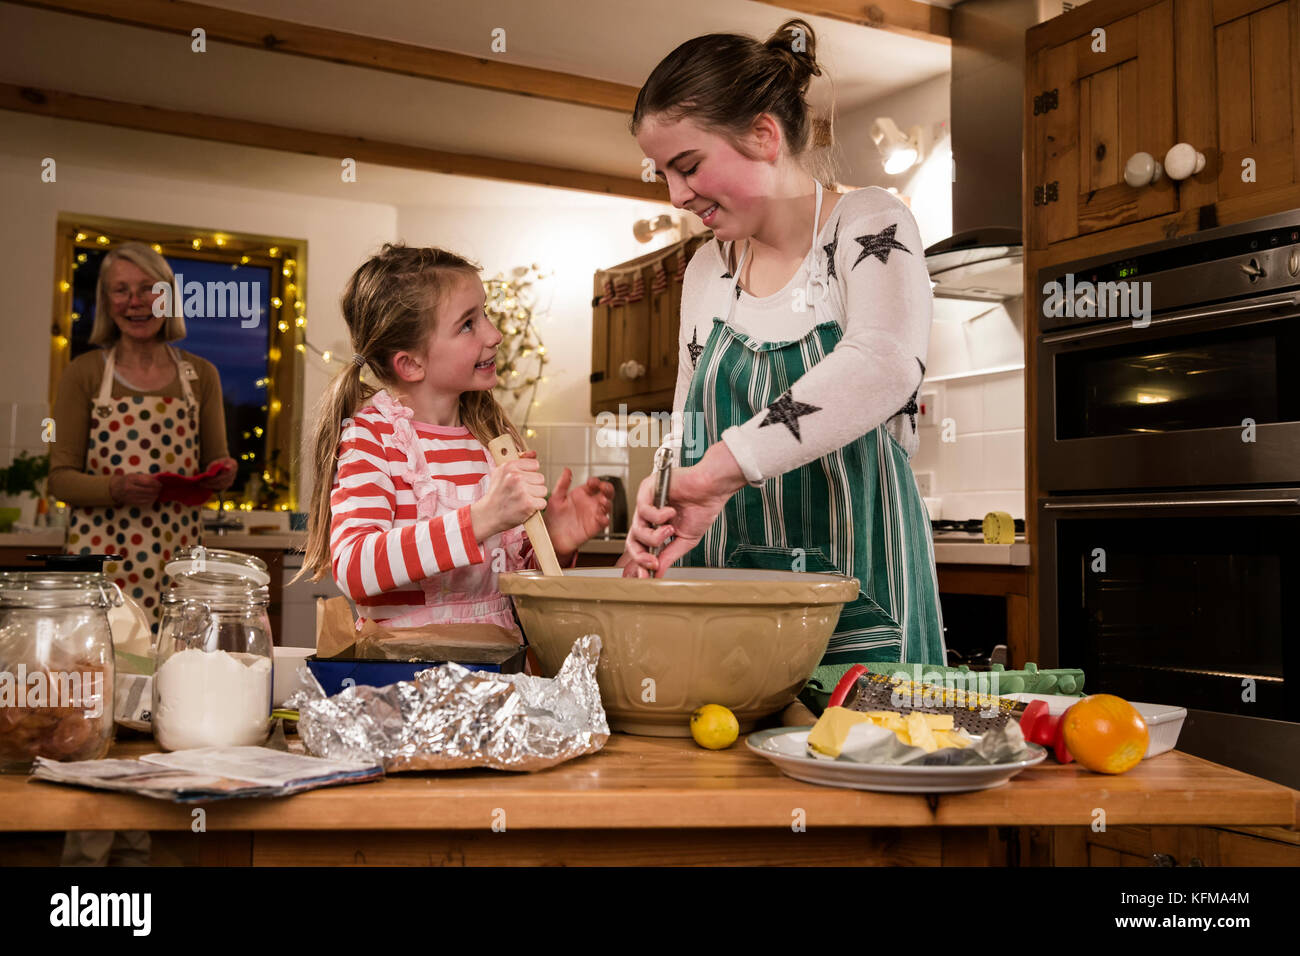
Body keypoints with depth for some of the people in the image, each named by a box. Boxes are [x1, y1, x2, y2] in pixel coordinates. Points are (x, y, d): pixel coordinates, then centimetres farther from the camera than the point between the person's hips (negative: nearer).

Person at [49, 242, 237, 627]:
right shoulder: (84, 373, 3)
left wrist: (221, 474, -9)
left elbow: (215, 462, 14)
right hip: (99, 554, -1)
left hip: (177, 555, 2)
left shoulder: (201, 375, 9)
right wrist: (116, 489, -17)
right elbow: (60, 478, 1)